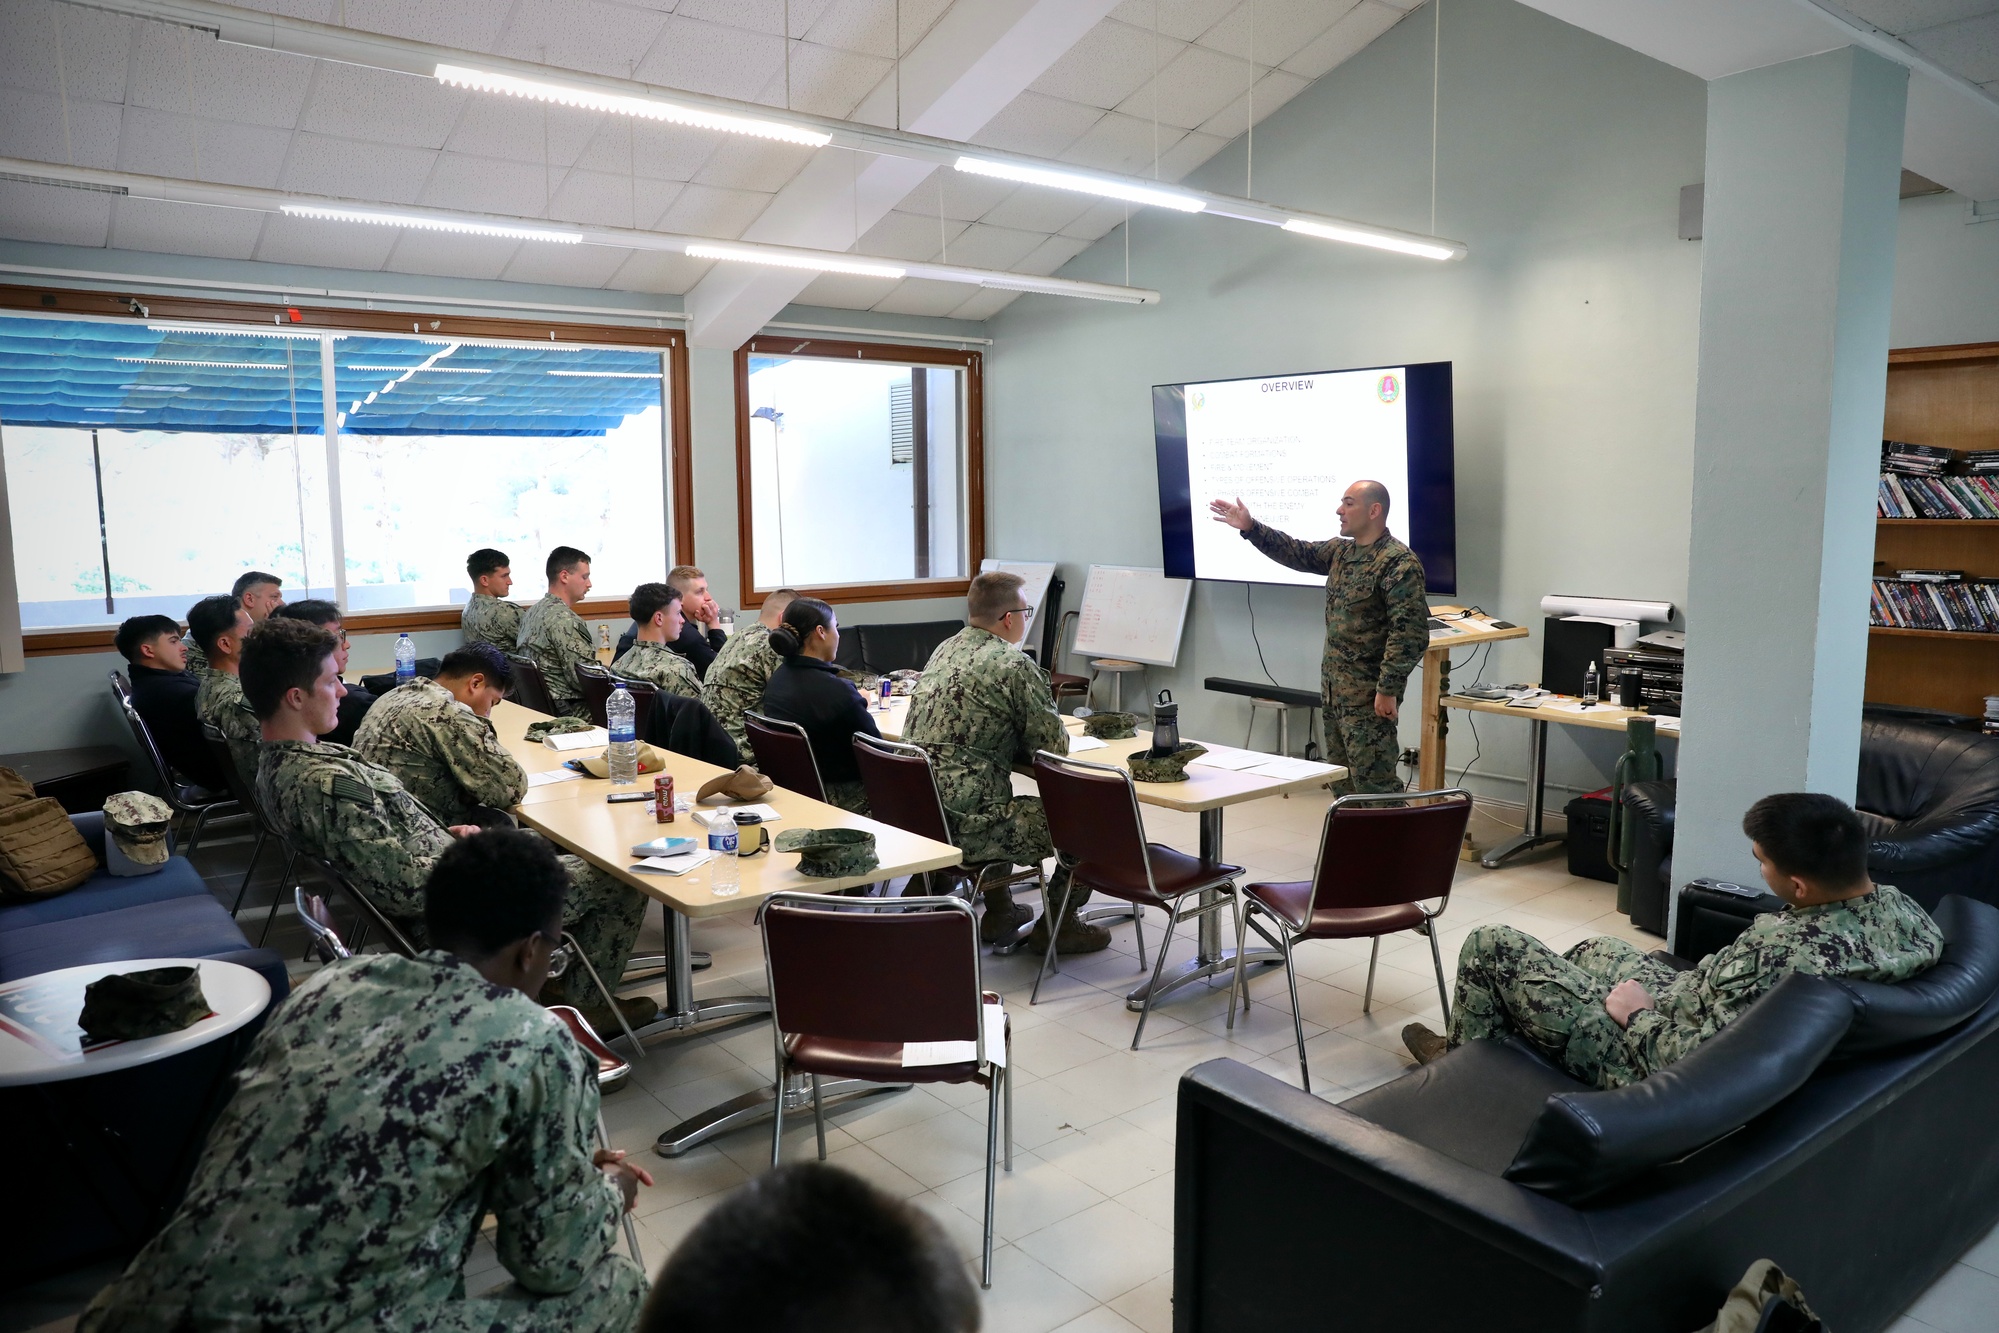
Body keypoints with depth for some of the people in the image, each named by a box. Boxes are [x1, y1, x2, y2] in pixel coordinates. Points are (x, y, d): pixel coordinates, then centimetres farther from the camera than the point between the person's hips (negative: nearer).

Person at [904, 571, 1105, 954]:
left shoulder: (944, 651, 12)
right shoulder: (1014, 664, -13)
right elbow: (1054, 746, -7)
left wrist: (1017, 746, 16)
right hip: (964, 823, -9)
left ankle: (1000, 911, 40)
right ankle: (1056, 925, 18)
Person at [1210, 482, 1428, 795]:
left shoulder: (1399, 563, -17)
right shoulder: (1340, 551, 11)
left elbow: (1409, 633, -21)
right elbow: (1297, 553, 19)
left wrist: (1388, 690, -23)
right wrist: (1250, 528, 9)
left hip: (1368, 694, -9)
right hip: (1334, 687, 9)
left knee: (1373, 781, -6)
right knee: (1341, 779, 16)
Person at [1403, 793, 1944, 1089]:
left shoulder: (1780, 953, -41)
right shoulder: (1905, 909, -15)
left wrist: (1637, 1015, -13)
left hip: (1649, 1049, -9)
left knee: (1490, 944, 5)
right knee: (1597, 947, 33)